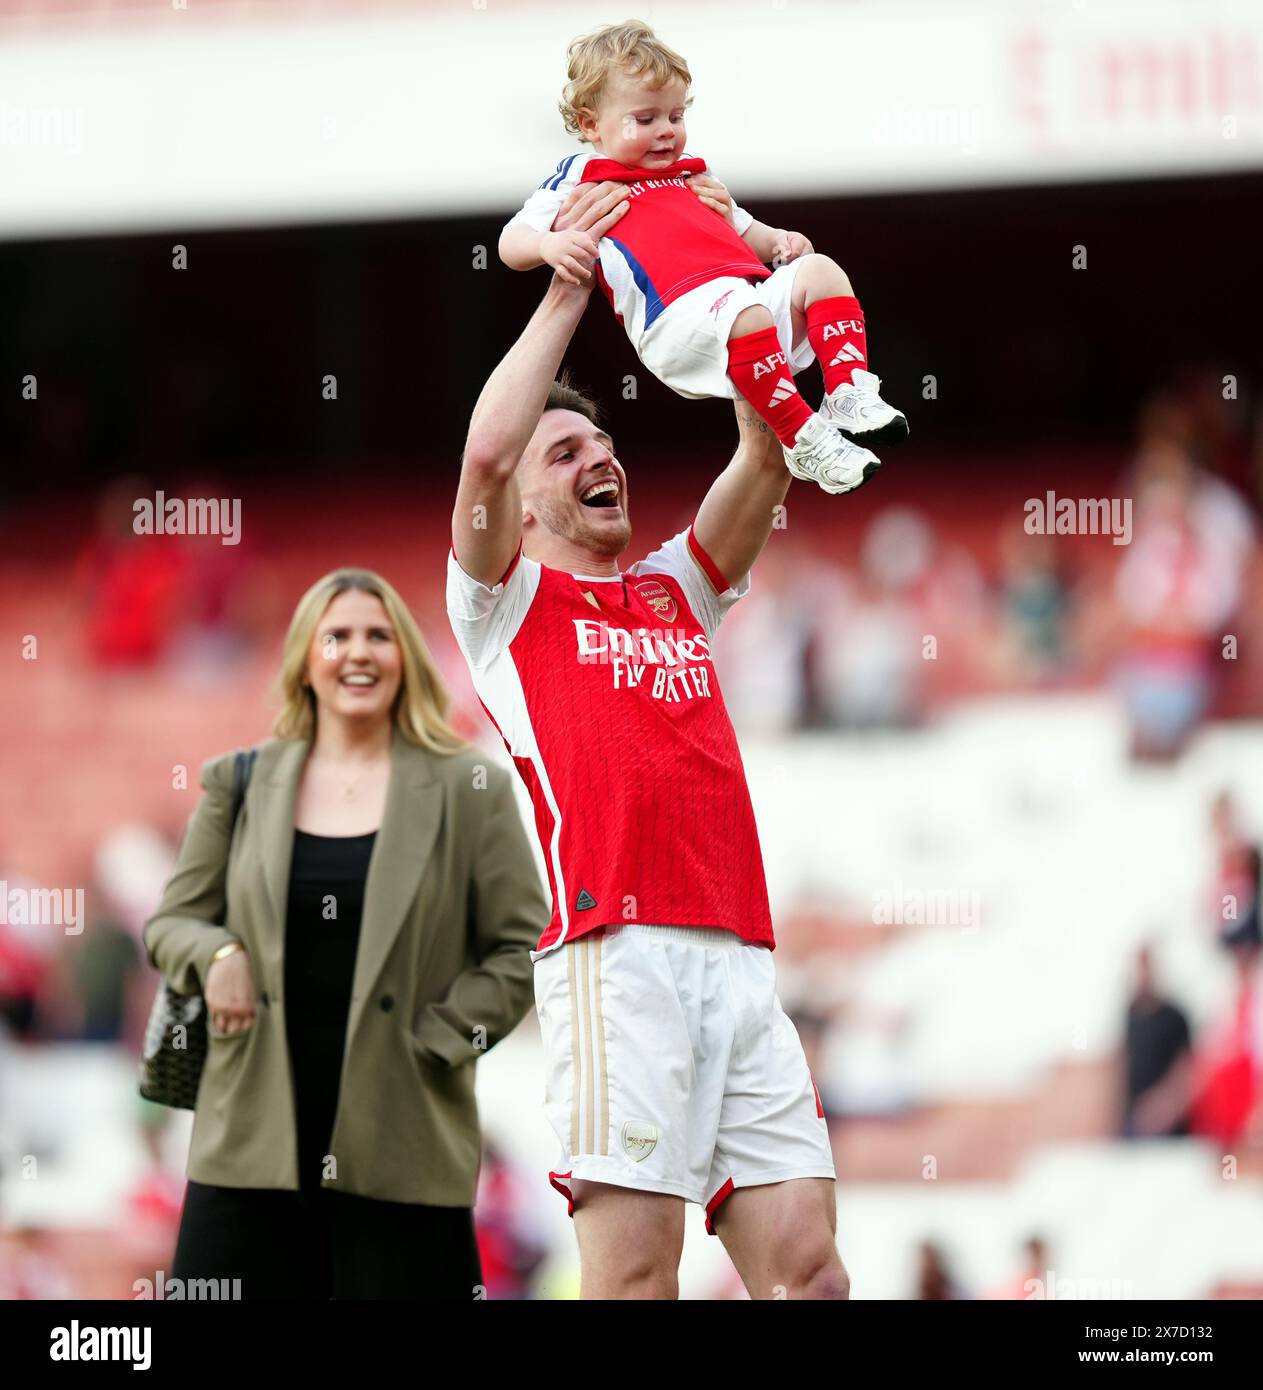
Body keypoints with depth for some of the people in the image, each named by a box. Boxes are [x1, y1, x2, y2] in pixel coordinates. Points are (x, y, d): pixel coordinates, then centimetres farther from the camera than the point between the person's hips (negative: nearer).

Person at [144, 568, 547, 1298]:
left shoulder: (469, 790, 3)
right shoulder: (241, 783, 10)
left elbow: (522, 947, 3)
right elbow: (171, 920, 15)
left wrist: (436, 1041, -7)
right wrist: (216, 954, -7)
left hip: (401, 1148, -2)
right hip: (253, 1142, 2)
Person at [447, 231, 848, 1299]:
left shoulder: (676, 589, 28)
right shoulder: (508, 600, 14)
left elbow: (770, 458, 22)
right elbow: (487, 450, -3)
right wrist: (566, 297, 4)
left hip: (741, 960, 5)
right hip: (617, 957, -5)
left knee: (807, 1270, -4)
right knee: (636, 1272, -14)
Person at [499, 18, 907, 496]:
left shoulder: (691, 175, 34)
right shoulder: (579, 177, 15)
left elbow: (744, 231, 41)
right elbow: (511, 242, 6)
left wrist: (778, 241, 16)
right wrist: (549, 245, -20)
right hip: (678, 314, -8)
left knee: (819, 271, -12)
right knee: (745, 313, -37)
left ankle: (849, 395, -22)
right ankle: (804, 442, -32)